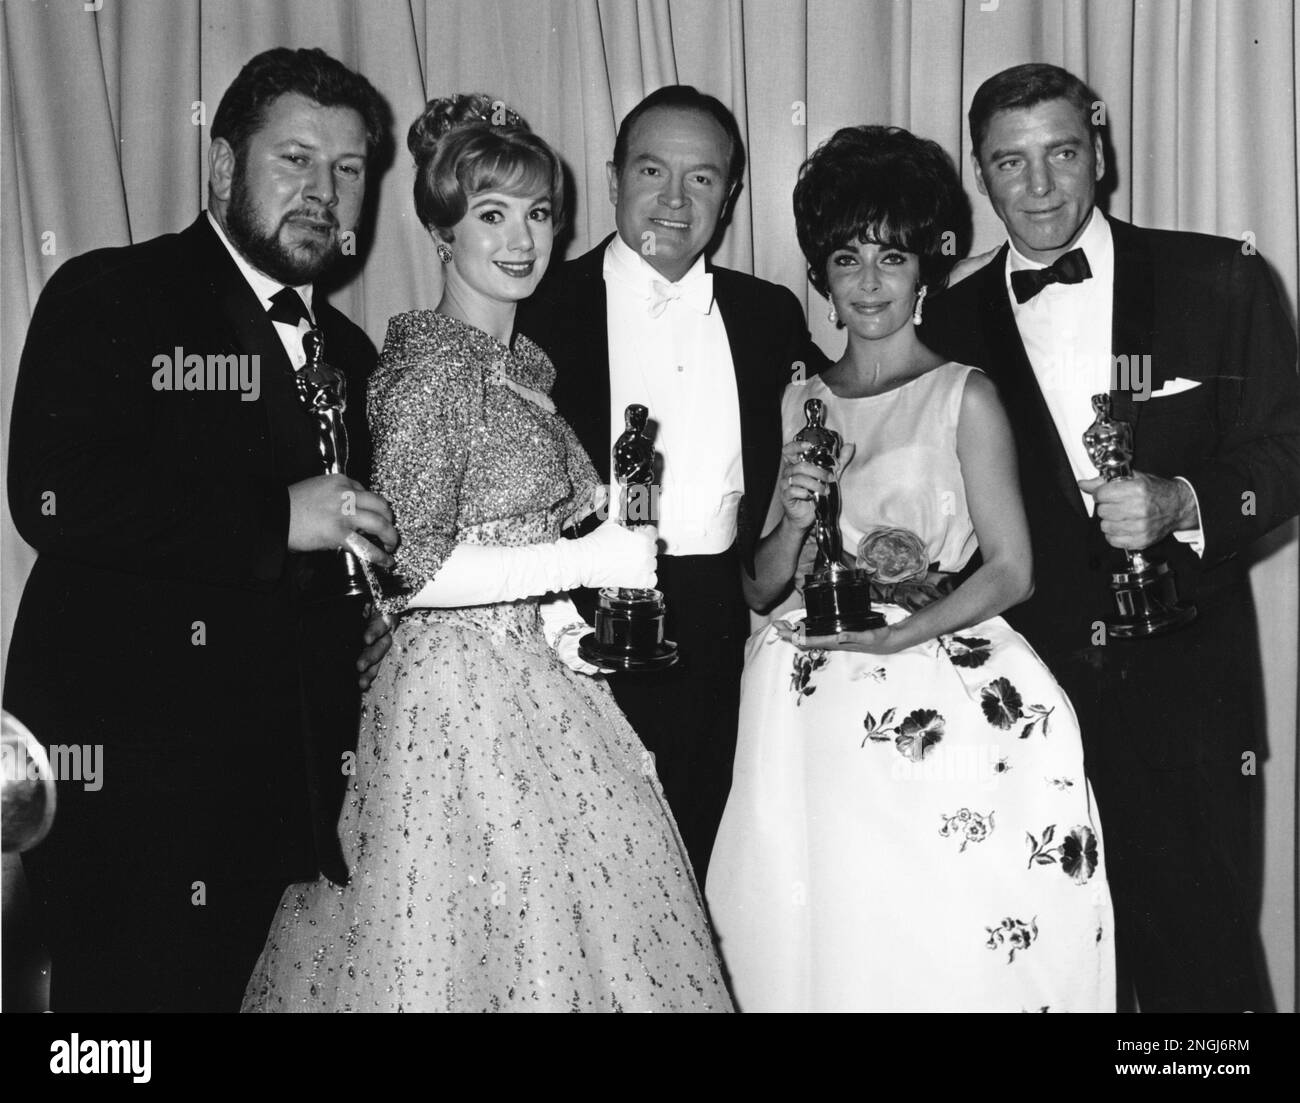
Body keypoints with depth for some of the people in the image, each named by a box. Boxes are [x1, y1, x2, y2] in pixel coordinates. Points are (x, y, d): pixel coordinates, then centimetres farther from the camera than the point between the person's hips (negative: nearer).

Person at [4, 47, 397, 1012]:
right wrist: (275, 519, -18)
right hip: (127, 778, -6)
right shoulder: (107, 298, -2)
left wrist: (370, 611, 6)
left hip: (289, 781, 6)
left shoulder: (349, 352, 19)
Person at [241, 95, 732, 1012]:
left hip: (540, 682, 8)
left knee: (568, 924, 11)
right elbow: (408, 568, -19)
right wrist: (582, 562, -16)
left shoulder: (527, 361, 12)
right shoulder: (432, 365, -14)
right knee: (474, 939, 0)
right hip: (463, 691, -8)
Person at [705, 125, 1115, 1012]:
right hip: (808, 720, 4)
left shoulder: (965, 397, 0)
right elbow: (761, 587, 13)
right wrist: (794, 522, -8)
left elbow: (1012, 572, -4)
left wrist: (893, 636, -17)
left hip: (938, 704, -3)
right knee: (811, 933, 3)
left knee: (938, 945, -7)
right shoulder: (799, 405, 11)